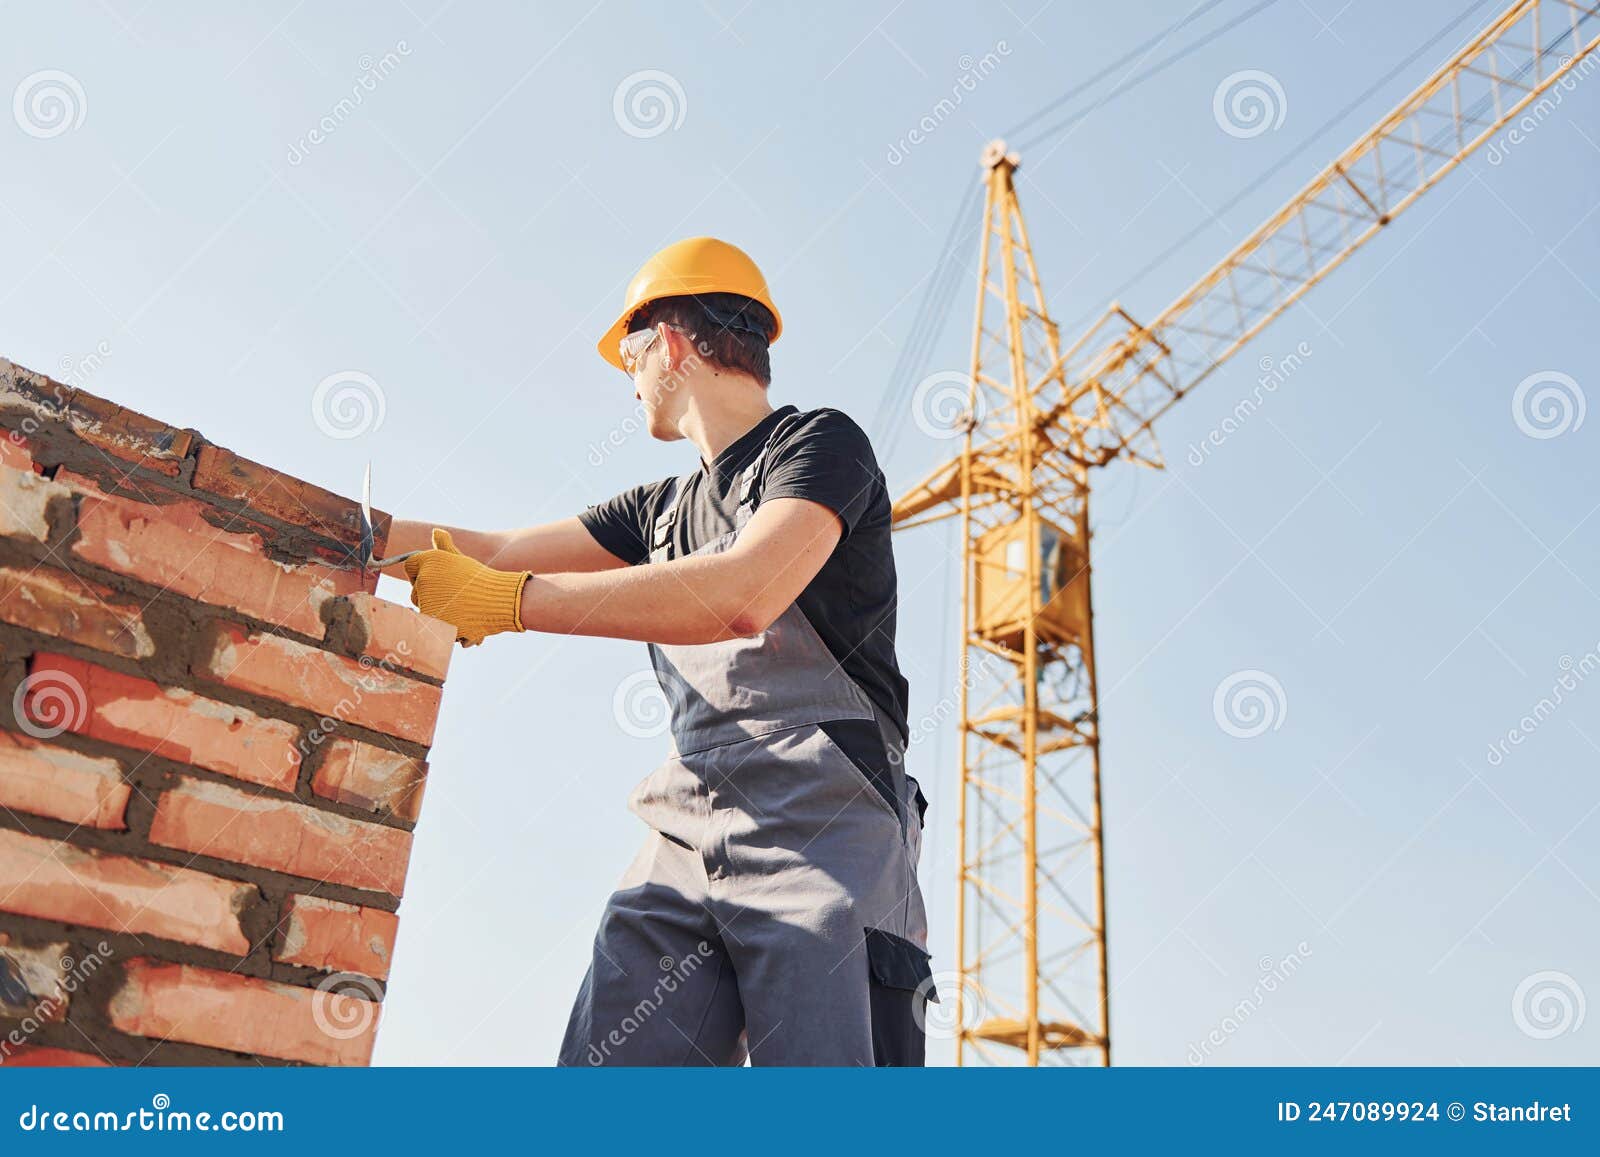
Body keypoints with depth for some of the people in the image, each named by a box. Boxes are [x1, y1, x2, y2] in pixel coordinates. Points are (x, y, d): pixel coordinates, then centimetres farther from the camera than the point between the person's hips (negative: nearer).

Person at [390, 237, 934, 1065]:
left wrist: (506, 602, -16)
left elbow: (744, 595, -17)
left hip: (821, 829, -6)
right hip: (687, 835, 7)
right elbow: (495, 551, 30)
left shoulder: (819, 445, 2)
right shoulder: (665, 509, 27)